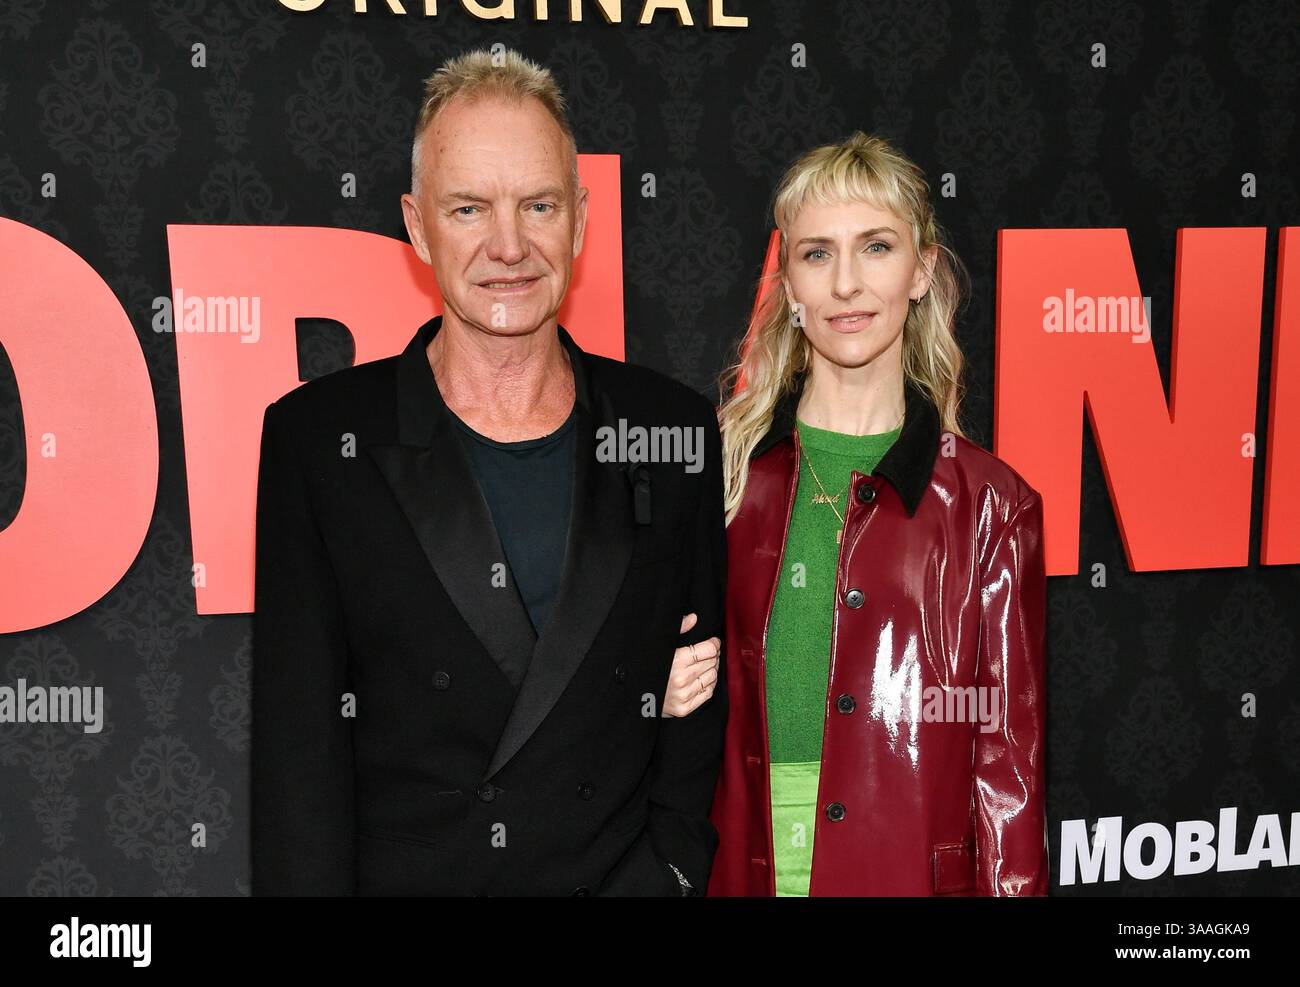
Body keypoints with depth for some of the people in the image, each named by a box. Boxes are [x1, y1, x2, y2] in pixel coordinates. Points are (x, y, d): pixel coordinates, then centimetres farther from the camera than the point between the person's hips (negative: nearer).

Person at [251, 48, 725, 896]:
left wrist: (668, 869, -9)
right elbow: (298, 749, -8)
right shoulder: (317, 437, -9)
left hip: (622, 877, 1)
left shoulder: (676, 430, -4)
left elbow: (699, 713, -1)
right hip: (398, 874, 0)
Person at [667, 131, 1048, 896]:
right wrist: (661, 696, -10)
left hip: (911, 873, -1)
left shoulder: (991, 505, -5)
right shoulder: (717, 466, -2)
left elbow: (1007, 767, -3)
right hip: (737, 869, 1)